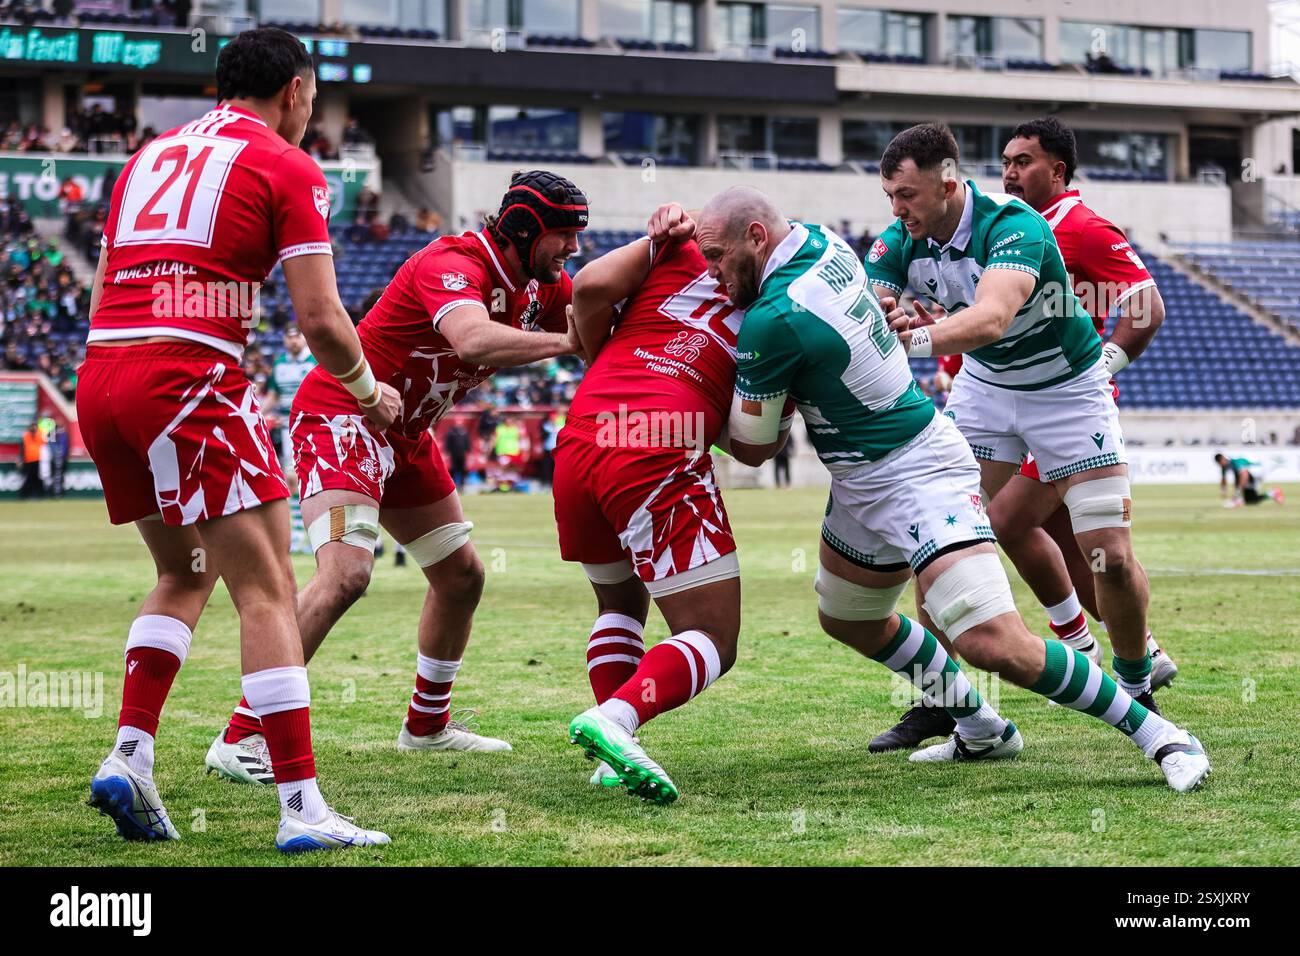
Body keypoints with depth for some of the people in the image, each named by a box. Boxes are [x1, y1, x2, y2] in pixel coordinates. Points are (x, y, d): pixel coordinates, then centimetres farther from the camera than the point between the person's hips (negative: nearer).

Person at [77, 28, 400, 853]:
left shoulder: (151, 155, 23)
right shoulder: (287, 168, 3)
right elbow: (320, 319, -4)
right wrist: (369, 392, 13)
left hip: (100, 377, 7)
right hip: (189, 376, -7)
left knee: (186, 574, 23)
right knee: (267, 590, -4)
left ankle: (129, 757, 10)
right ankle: (302, 807, -9)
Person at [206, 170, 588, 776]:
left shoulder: (541, 287, 5)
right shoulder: (453, 265, -25)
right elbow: (473, 340, -43)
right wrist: (565, 342, -38)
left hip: (405, 437, 10)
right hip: (342, 416, -10)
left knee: (461, 576, 16)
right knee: (346, 573, -26)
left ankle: (427, 726, 33)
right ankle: (240, 740, -25)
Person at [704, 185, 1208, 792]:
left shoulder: (771, 322, -24)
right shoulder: (819, 241, 1)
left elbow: (752, 449, -11)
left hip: (919, 477, -11)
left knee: (993, 645, -21)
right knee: (847, 619, 26)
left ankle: (1158, 735, -10)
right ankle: (982, 732, 38)